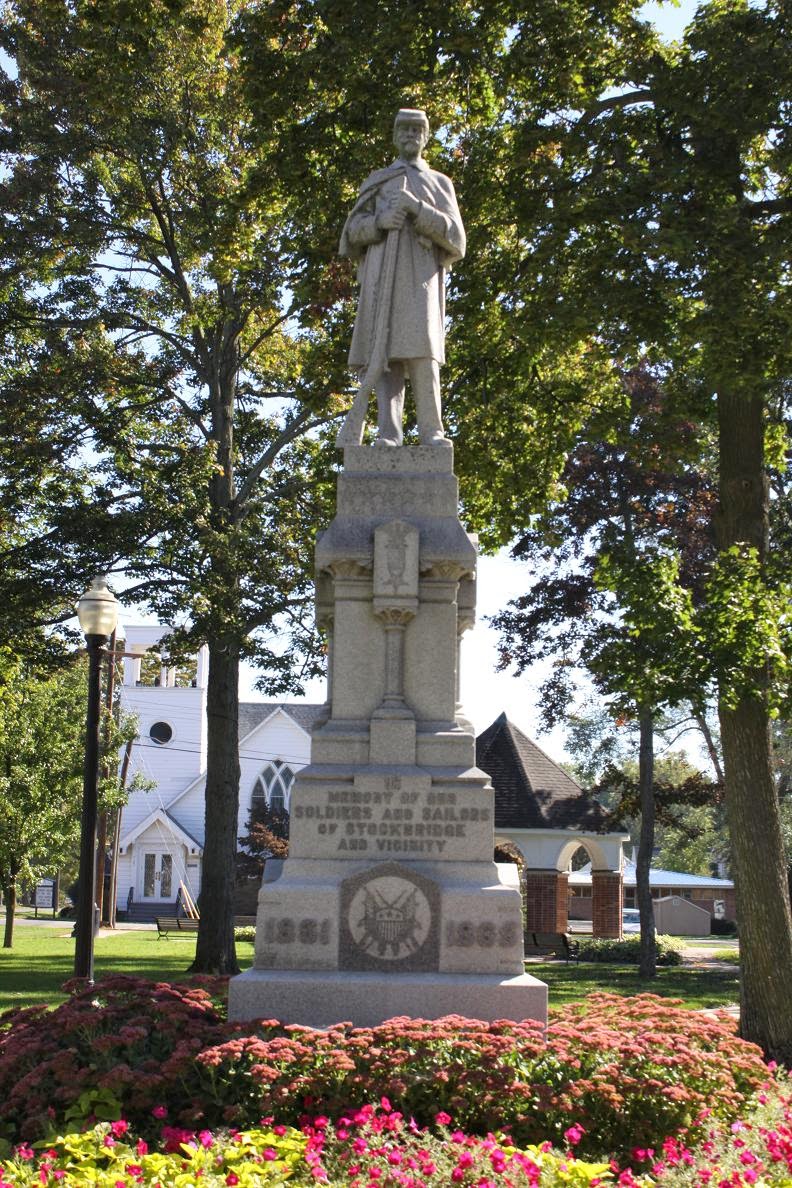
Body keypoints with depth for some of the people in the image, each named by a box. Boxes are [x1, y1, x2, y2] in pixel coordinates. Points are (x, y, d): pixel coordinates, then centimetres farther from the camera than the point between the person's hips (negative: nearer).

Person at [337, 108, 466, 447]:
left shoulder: (441, 184, 20)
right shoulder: (376, 181, 22)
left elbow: (455, 239, 7)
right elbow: (353, 230, 14)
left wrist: (417, 209, -8)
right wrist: (379, 221, -8)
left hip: (420, 277, -1)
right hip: (382, 276, 1)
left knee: (422, 352, -18)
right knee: (385, 354, -12)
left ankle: (431, 433, -20)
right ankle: (389, 434, -19)